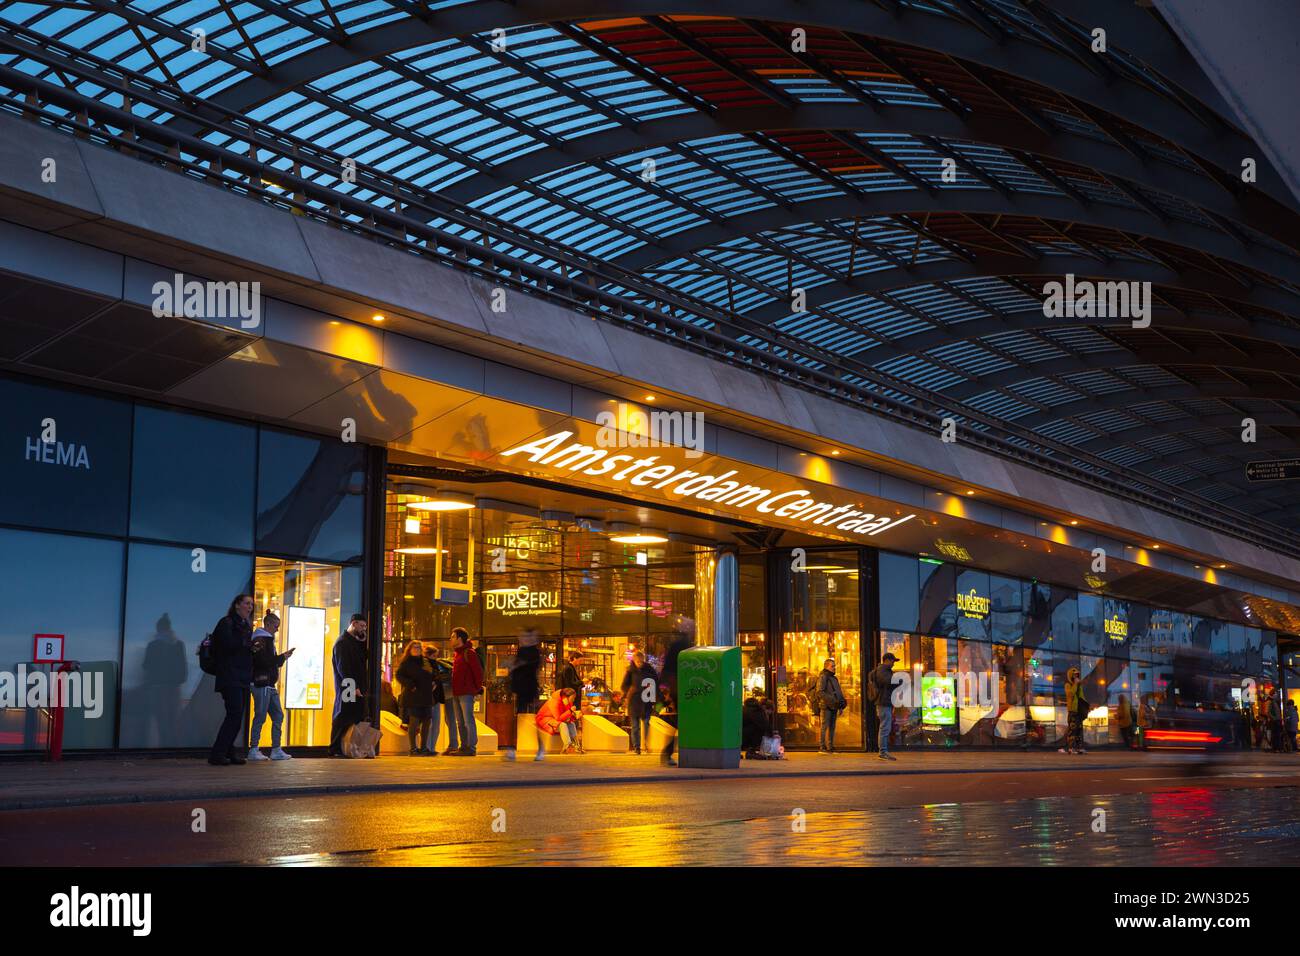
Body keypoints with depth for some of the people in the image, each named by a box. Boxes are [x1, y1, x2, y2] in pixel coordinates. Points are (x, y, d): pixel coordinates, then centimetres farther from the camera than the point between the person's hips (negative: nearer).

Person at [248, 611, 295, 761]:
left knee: (278, 716, 9)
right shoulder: (259, 640, -10)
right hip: (261, 684, -10)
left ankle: (276, 750, 12)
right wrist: (282, 657, -14)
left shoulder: (268, 639, 19)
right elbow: (263, 661, -20)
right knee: (260, 717, -7)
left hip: (270, 685, 10)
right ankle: (253, 750, -2)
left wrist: (283, 657, 10)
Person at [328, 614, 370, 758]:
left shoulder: (357, 641, 20)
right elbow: (343, 667, -16)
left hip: (358, 689, 9)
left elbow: (364, 659, 16)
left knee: (358, 718, 5)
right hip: (347, 688, -9)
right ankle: (335, 750, -2)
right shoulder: (342, 642, -9)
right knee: (343, 719, -6)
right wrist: (354, 687, -20)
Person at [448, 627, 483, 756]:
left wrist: (477, 688, -9)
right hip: (457, 693, 10)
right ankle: (464, 747, 17)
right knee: (461, 722, 12)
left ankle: (471, 748, -9)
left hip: (466, 693, -10)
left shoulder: (469, 653, -9)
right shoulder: (457, 654, 19)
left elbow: (478, 671, -13)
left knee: (468, 721, -9)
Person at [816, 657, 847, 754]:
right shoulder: (823, 677, -6)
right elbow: (819, 692, -15)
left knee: (832, 727, 9)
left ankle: (830, 747, 14)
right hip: (826, 706, -8)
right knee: (825, 727, -8)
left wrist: (841, 706, 18)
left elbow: (839, 692, 26)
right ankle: (822, 747, -6)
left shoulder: (834, 678, 21)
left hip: (834, 707, 8)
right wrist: (830, 700, -20)